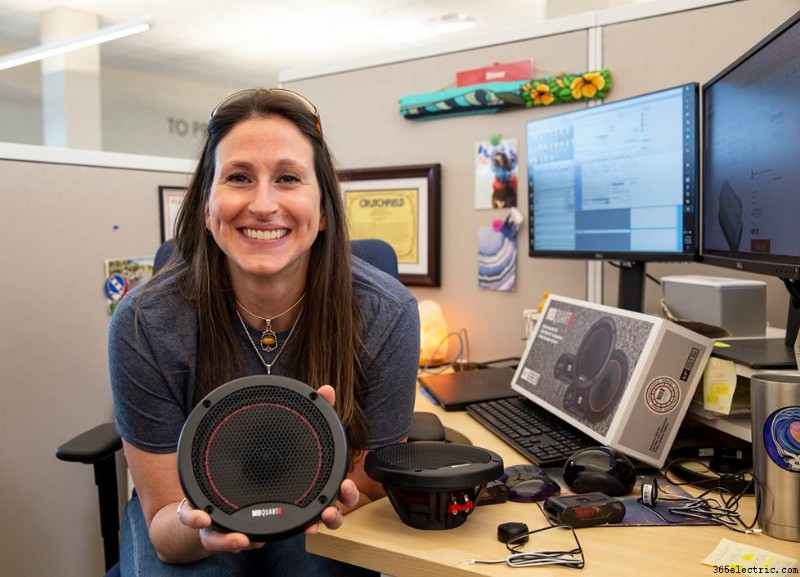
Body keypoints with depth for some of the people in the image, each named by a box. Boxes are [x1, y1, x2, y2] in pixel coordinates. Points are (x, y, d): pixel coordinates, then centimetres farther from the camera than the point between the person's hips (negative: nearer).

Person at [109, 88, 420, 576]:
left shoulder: (386, 315, -22)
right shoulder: (144, 324, -22)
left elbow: (374, 489, -11)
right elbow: (163, 526, -13)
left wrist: (336, 496, -33)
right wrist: (195, 523, -36)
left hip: (320, 522, 1)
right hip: (200, 516, -1)